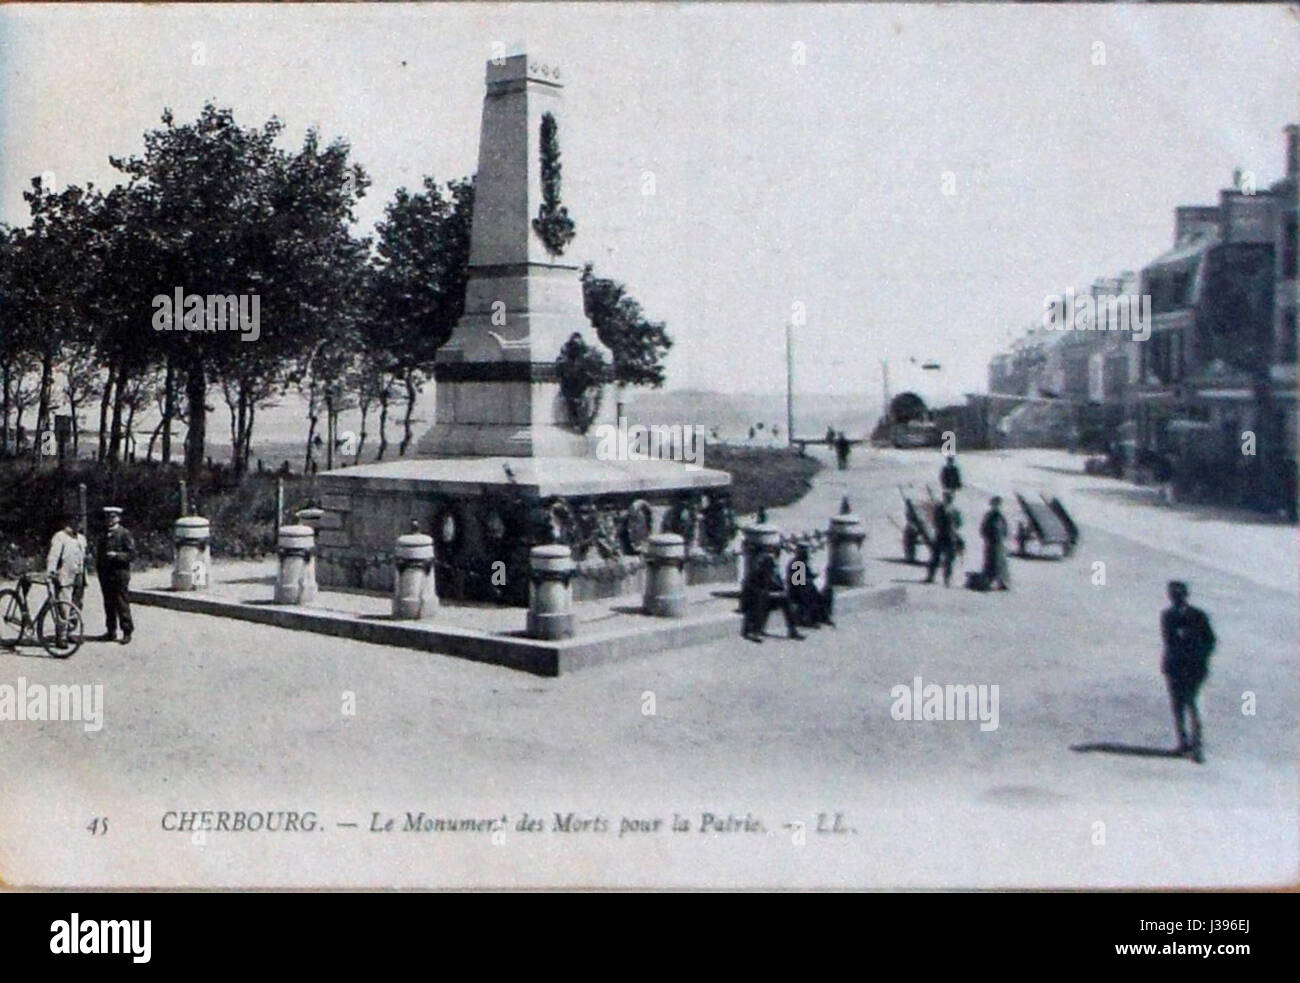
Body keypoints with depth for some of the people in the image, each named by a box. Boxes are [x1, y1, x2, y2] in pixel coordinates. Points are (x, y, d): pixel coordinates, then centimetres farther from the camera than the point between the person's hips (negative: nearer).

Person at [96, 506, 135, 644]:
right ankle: (111, 631, 16)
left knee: (121, 603, -6)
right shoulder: (104, 535, 17)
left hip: (119, 574, -7)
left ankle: (127, 632, -1)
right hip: (106, 574, 7)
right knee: (109, 604, 9)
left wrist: (116, 555, -20)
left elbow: (131, 552, -8)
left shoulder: (124, 534, -4)